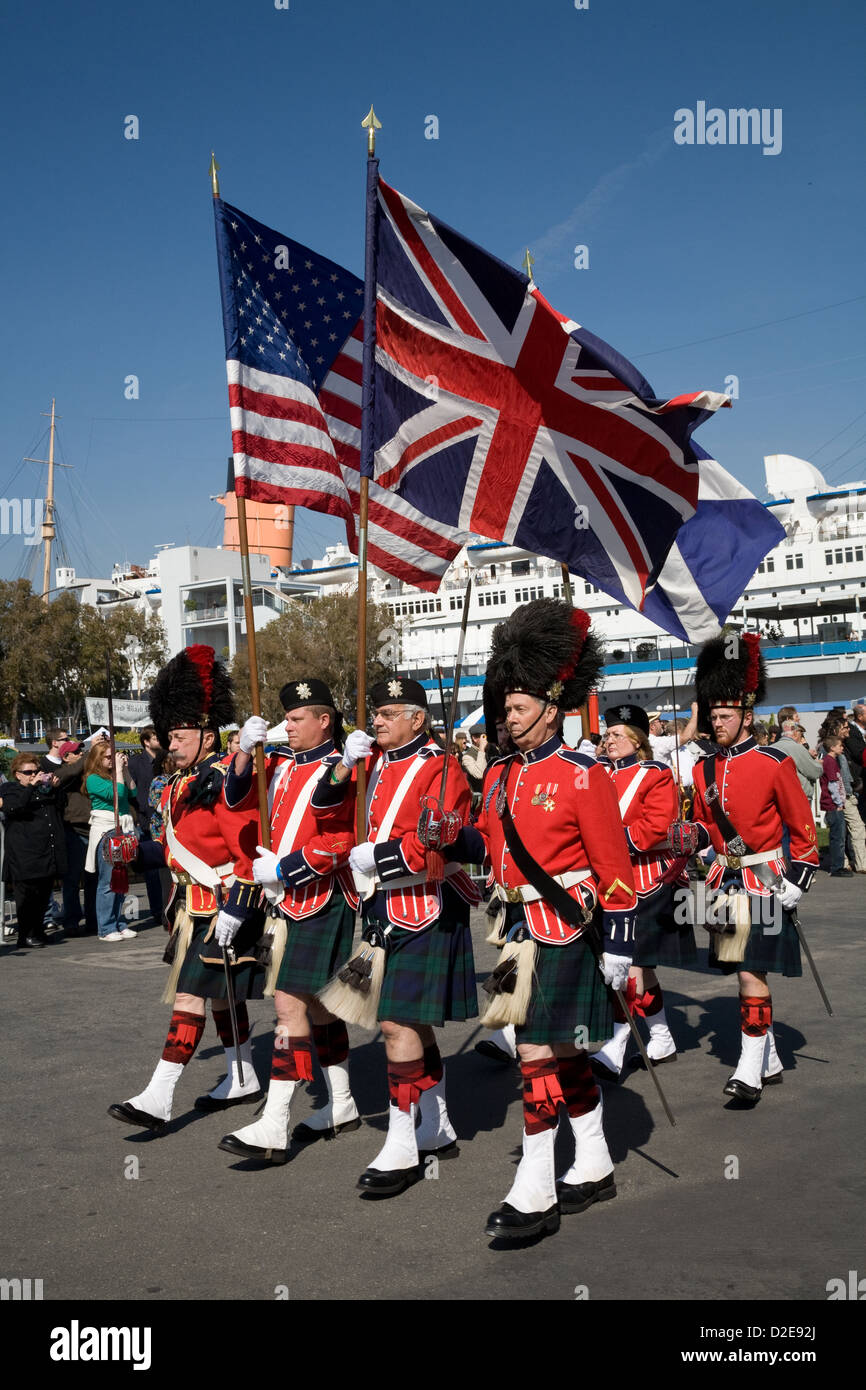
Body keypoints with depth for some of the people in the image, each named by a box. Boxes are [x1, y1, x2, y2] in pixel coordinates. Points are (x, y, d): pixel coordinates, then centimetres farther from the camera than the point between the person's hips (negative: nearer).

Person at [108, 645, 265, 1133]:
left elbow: (250, 853, -21)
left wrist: (231, 914, -23)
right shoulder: (182, 784, 11)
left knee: (191, 995, -9)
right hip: (194, 909, 9)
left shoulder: (226, 782, -17)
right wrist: (138, 851, 2)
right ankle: (243, 1080, 31)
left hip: (221, 910, -9)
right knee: (222, 994, 18)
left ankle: (159, 1098, -7)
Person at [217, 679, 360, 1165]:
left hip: (323, 902, -9)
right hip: (292, 901, 9)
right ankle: (343, 1107, 30)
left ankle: (273, 1129, -8)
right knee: (316, 1004, 16)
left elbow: (338, 843, -20)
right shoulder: (284, 765, 11)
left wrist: (280, 869, -16)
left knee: (290, 1004, -11)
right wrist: (245, 749, -4)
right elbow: (238, 798, 10)